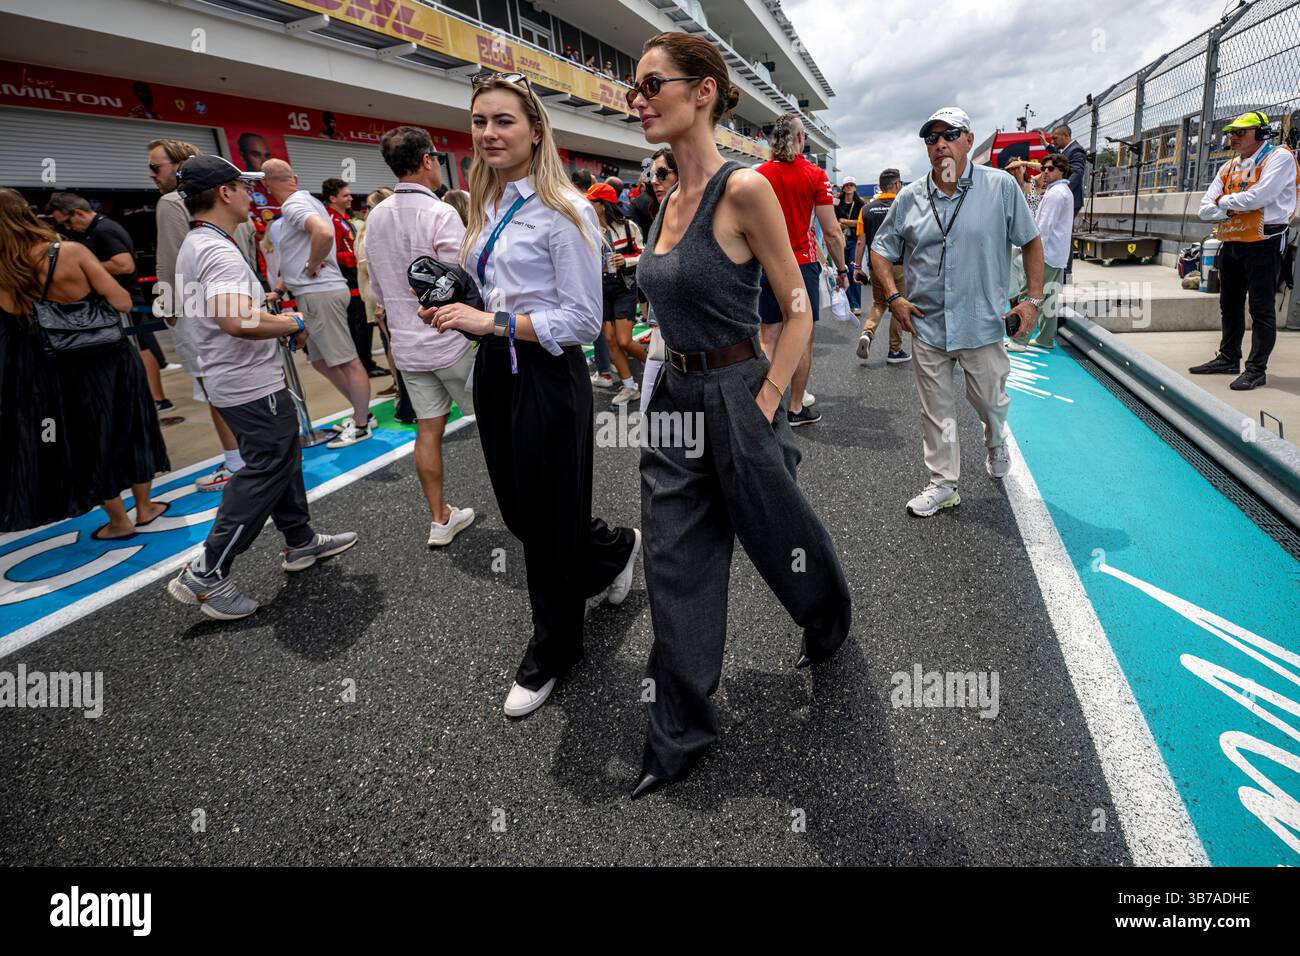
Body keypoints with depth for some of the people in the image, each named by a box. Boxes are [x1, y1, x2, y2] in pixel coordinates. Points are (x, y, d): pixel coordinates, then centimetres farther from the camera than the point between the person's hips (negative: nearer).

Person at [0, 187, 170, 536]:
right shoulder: (72, 253, -17)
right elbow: (122, 302, -17)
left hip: (66, 370, 2)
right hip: (111, 359, -2)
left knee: (91, 442, 15)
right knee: (130, 432, 17)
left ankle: (119, 522, 26)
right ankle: (145, 508, 30)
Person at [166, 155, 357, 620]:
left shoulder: (193, 246, 13)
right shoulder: (219, 251, -21)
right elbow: (237, 321, -37)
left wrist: (269, 308, 15)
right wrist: (293, 324, -20)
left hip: (233, 382, 11)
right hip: (253, 385, -11)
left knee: (280, 460, 19)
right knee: (267, 471, -5)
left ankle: (300, 542, 32)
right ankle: (206, 574, -1)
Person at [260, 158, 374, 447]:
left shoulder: (294, 205, -12)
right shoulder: (306, 201, 18)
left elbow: (325, 232, -31)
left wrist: (311, 266, -17)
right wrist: (288, 282, 21)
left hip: (319, 294, -10)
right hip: (314, 295, 10)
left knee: (347, 361, -4)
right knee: (321, 360, 16)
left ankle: (361, 425, 3)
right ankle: (362, 412, 23)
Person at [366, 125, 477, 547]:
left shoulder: (376, 217, 8)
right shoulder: (441, 214, -16)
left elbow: (377, 287, 16)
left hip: (407, 344, 7)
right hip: (451, 341, -6)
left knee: (428, 429, 10)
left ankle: (440, 519, 17)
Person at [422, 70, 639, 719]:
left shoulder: (564, 212, -13)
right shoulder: (489, 208, 11)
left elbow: (583, 320, -17)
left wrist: (492, 323, -21)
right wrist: (455, 309, 1)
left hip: (546, 378, -8)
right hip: (495, 372, 8)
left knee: (548, 523, 6)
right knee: (520, 512, 17)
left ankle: (551, 651, 29)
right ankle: (617, 547, 45)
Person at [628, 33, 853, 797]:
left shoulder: (744, 190, -14)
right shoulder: (669, 199, 7)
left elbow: (798, 313, -12)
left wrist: (764, 407, -15)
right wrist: (671, 381, 13)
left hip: (737, 398, -7)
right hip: (674, 399, 7)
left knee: (781, 540, 16)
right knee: (676, 572, 10)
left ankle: (831, 625, 51)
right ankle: (681, 735, 25)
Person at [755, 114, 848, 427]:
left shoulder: (757, 175, 3)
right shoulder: (814, 175, -4)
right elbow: (831, 231, -6)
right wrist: (842, 269, 5)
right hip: (802, 264, -3)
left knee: (769, 337, 7)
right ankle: (797, 409, 11)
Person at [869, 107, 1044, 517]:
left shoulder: (1001, 186, -2)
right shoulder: (909, 198, 3)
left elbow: (1031, 242, 5)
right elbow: (881, 251, 10)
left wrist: (1034, 299, -2)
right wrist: (893, 298, -4)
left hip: (983, 324, -1)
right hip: (926, 325, 2)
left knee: (990, 400, 12)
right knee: (936, 410, 8)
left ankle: (996, 445, 46)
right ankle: (943, 483, 21)